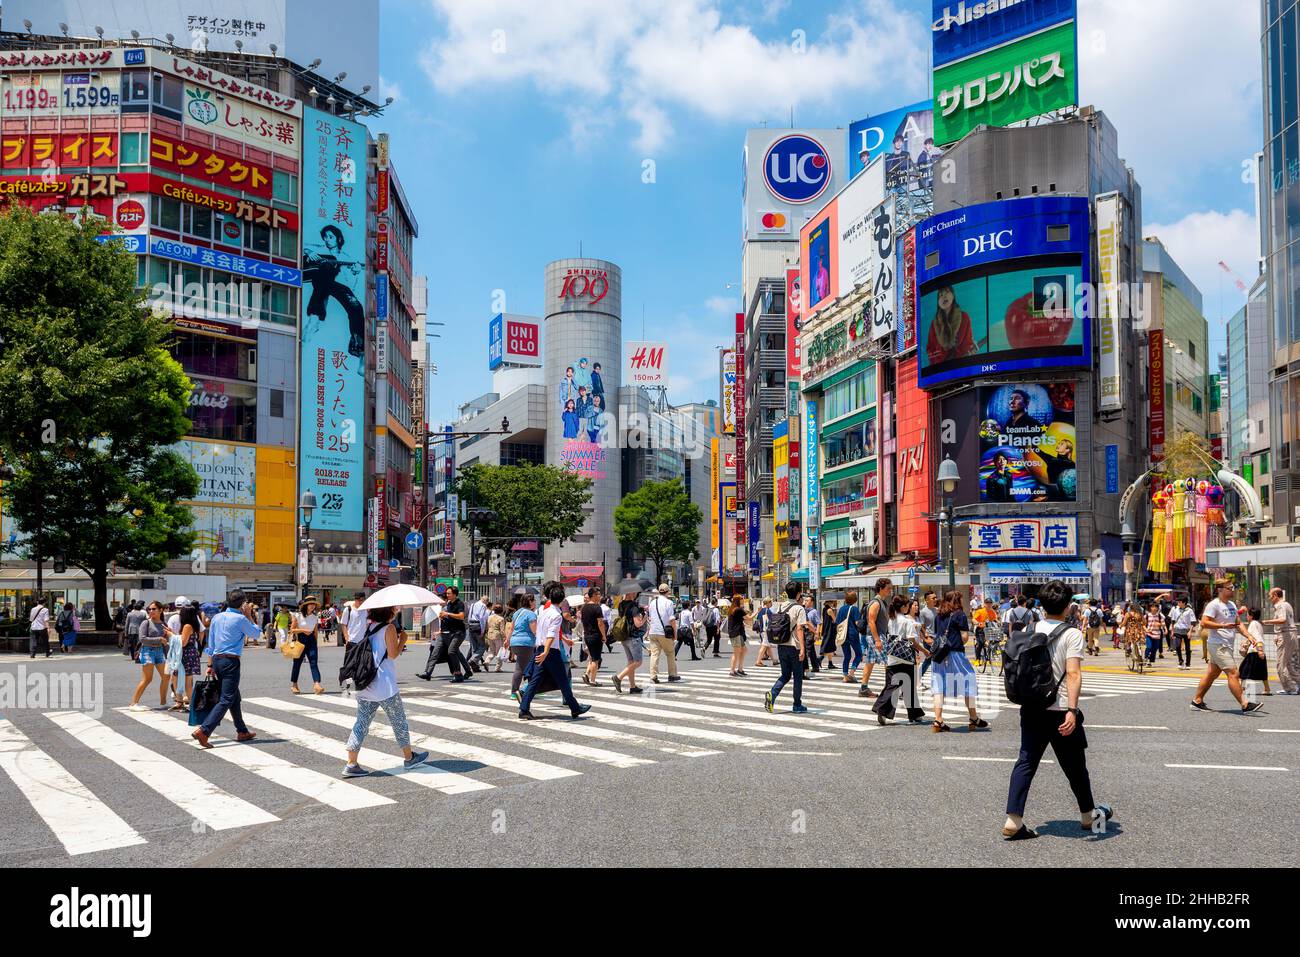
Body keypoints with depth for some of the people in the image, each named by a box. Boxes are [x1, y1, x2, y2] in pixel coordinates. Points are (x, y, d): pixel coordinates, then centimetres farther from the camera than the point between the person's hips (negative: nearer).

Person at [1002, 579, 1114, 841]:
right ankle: (1088, 815, 33)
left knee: (1026, 762, 4)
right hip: (1059, 711, -4)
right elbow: (1073, 674, -19)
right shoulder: (1072, 635, -9)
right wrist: (1072, 710, -23)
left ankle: (1013, 821, -6)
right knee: (1074, 765, 14)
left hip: (1031, 709, 4)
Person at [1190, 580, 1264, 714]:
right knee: (1233, 673, -13)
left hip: (1228, 646, 9)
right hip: (1218, 646, -9)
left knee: (1211, 673, 12)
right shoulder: (1214, 605, -10)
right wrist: (1223, 625, -23)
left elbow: (1238, 624, 23)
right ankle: (1245, 705, -14)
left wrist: (1249, 636, 9)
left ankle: (1197, 701, 18)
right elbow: (1204, 623, -17)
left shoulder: (1232, 605, 17)